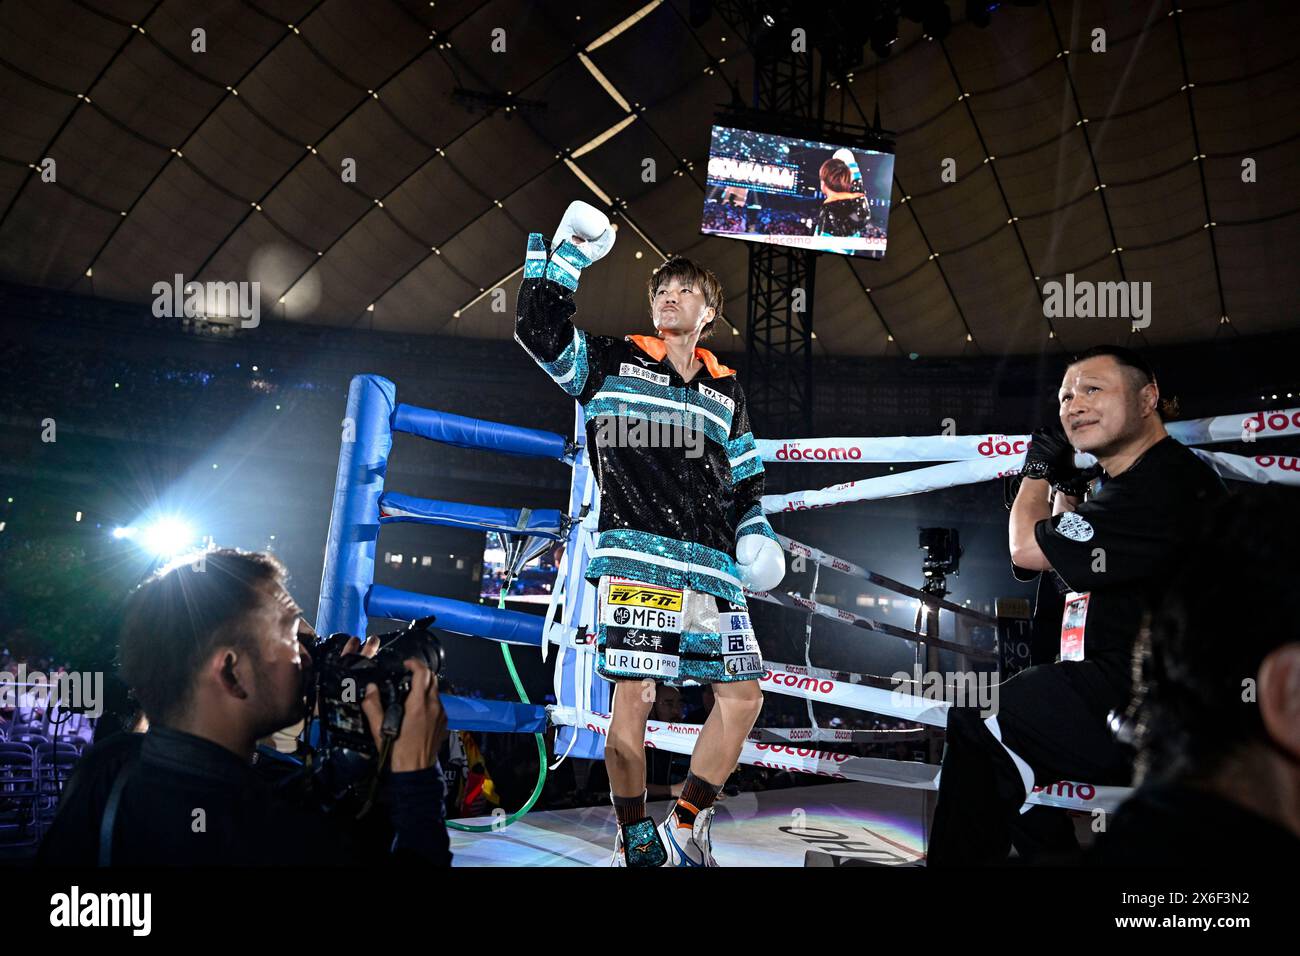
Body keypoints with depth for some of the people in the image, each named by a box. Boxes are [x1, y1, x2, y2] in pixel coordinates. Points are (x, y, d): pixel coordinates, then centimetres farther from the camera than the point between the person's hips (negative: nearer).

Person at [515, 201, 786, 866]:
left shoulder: (726, 391, 22)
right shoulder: (611, 362, 10)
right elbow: (537, 330, 1)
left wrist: (754, 530, 14)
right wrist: (565, 255, -2)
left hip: (712, 569, 5)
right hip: (637, 558, -5)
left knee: (742, 697, 2)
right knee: (634, 696, -10)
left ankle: (686, 828, 18)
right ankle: (635, 841, 10)